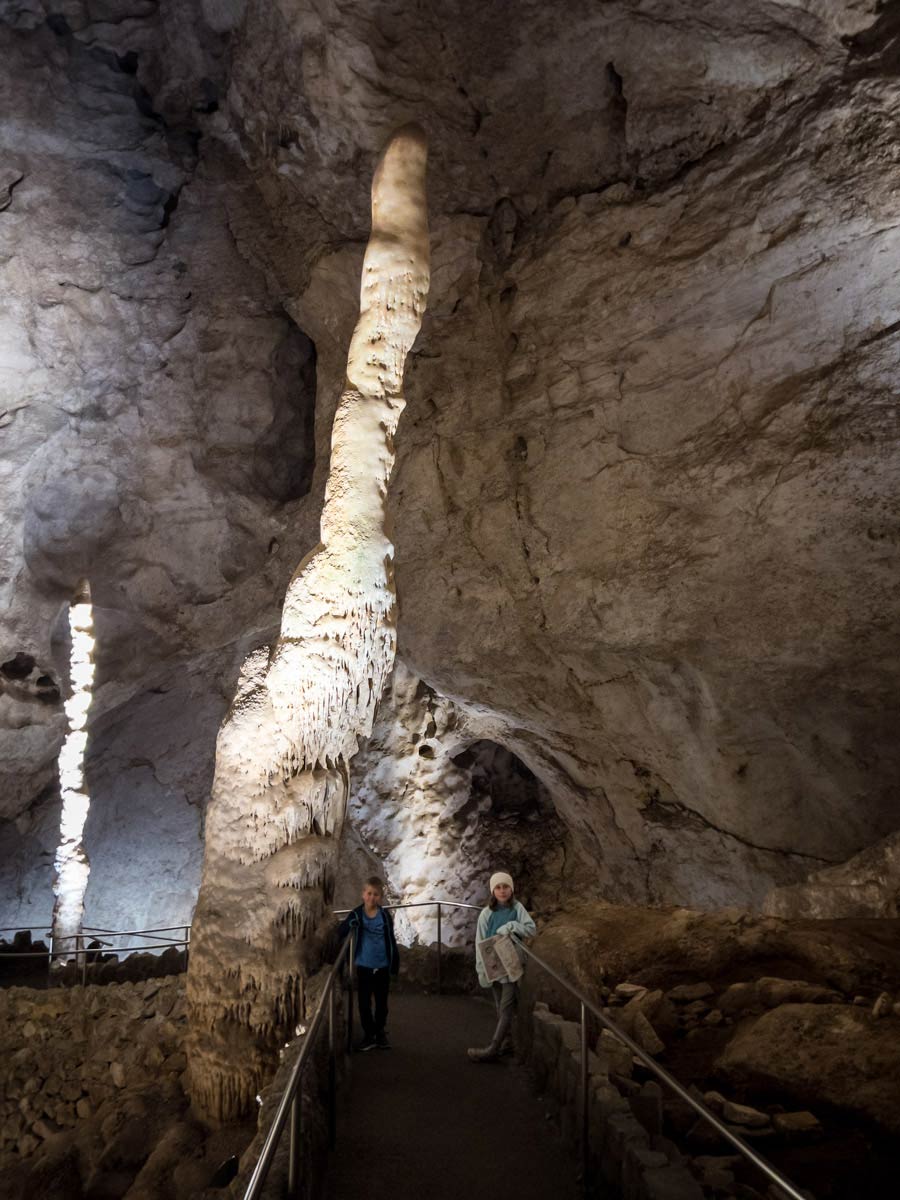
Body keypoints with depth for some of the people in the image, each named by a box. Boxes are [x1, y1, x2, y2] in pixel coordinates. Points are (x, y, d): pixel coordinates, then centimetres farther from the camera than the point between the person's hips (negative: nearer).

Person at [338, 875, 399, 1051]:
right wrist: (350, 924, -35)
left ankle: (380, 1032, 32)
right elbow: (340, 933, -15)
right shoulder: (356, 914, -9)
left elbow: (391, 941, 0)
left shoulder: (385, 916, -6)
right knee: (364, 1003, 7)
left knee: (381, 1002, 14)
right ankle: (369, 1035, 22)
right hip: (363, 967, -1)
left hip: (382, 967, 1)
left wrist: (395, 963, 1)